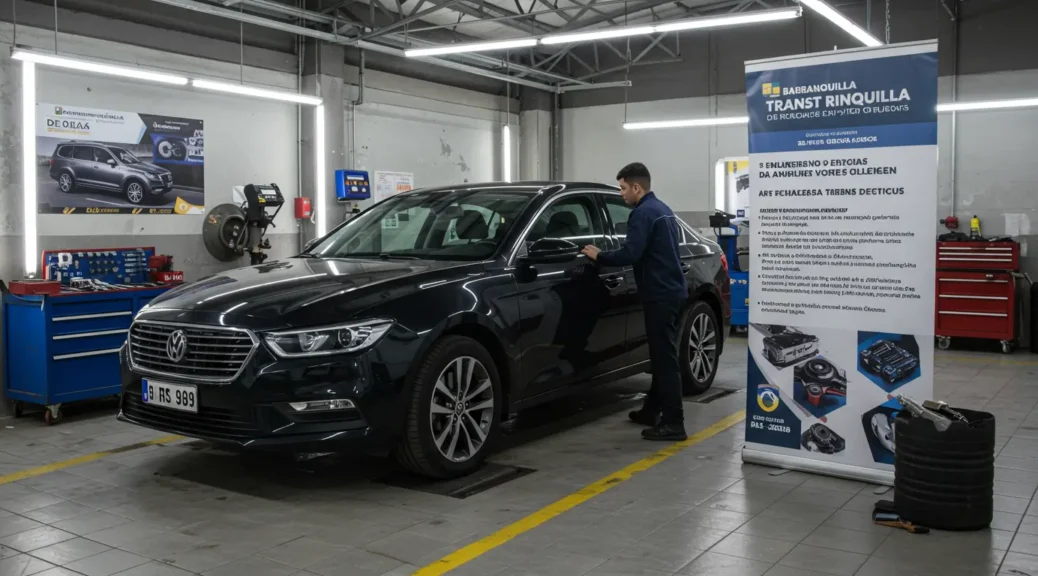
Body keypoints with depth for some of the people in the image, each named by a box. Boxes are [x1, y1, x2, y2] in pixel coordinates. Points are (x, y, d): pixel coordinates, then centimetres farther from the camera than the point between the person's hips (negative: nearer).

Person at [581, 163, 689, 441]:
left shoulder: (643, 213, -13)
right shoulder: (662, 209, 19)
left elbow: (630, 254, -23)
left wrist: (599, 256, -8)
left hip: (660, 294, -10)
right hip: (672, 290, 10)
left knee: (665, 358, -8)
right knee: (662, 355, 15)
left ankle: (673, 423, -7)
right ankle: (652, 410, 25)